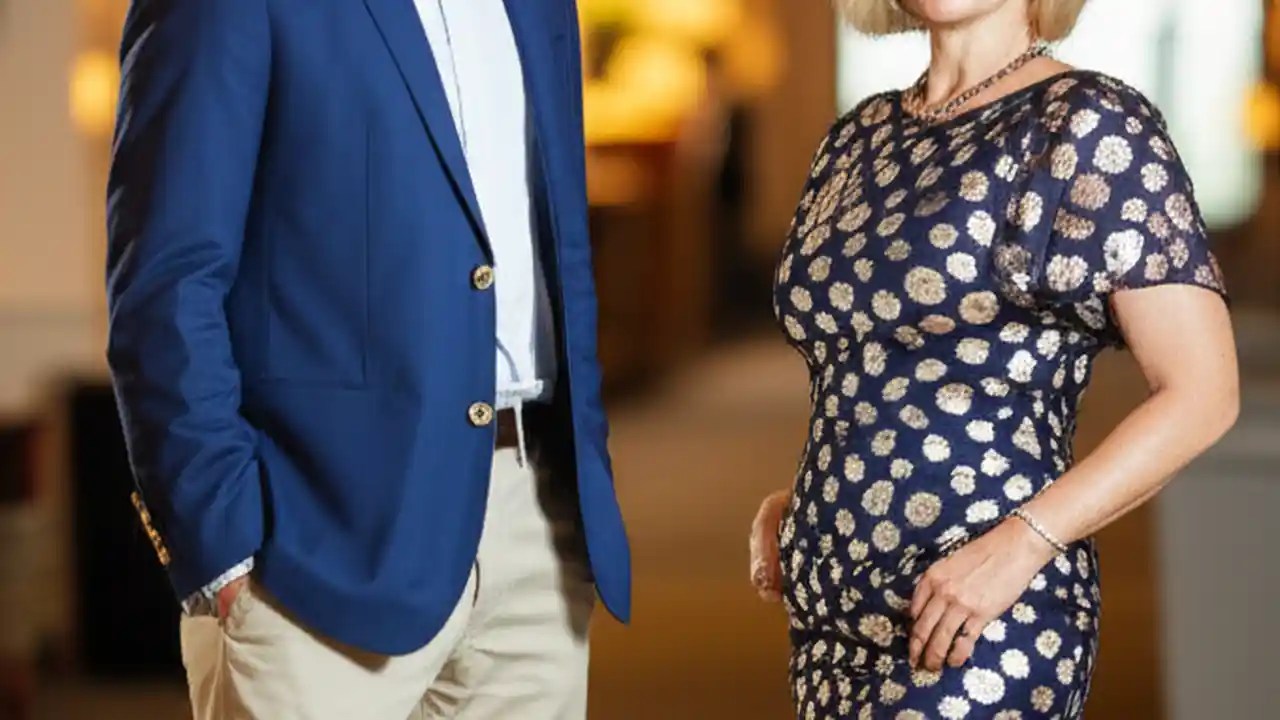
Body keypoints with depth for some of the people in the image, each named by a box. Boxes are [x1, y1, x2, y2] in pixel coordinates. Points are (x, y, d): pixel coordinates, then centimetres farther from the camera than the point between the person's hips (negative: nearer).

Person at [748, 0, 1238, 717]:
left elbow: (1203, 391, -12)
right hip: (832, 607, 6)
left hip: (979, 629, -6)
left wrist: (1022, 543, -20)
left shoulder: (1088, 123, -7)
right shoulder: (862, 134, 12)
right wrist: (795, 498, 6)